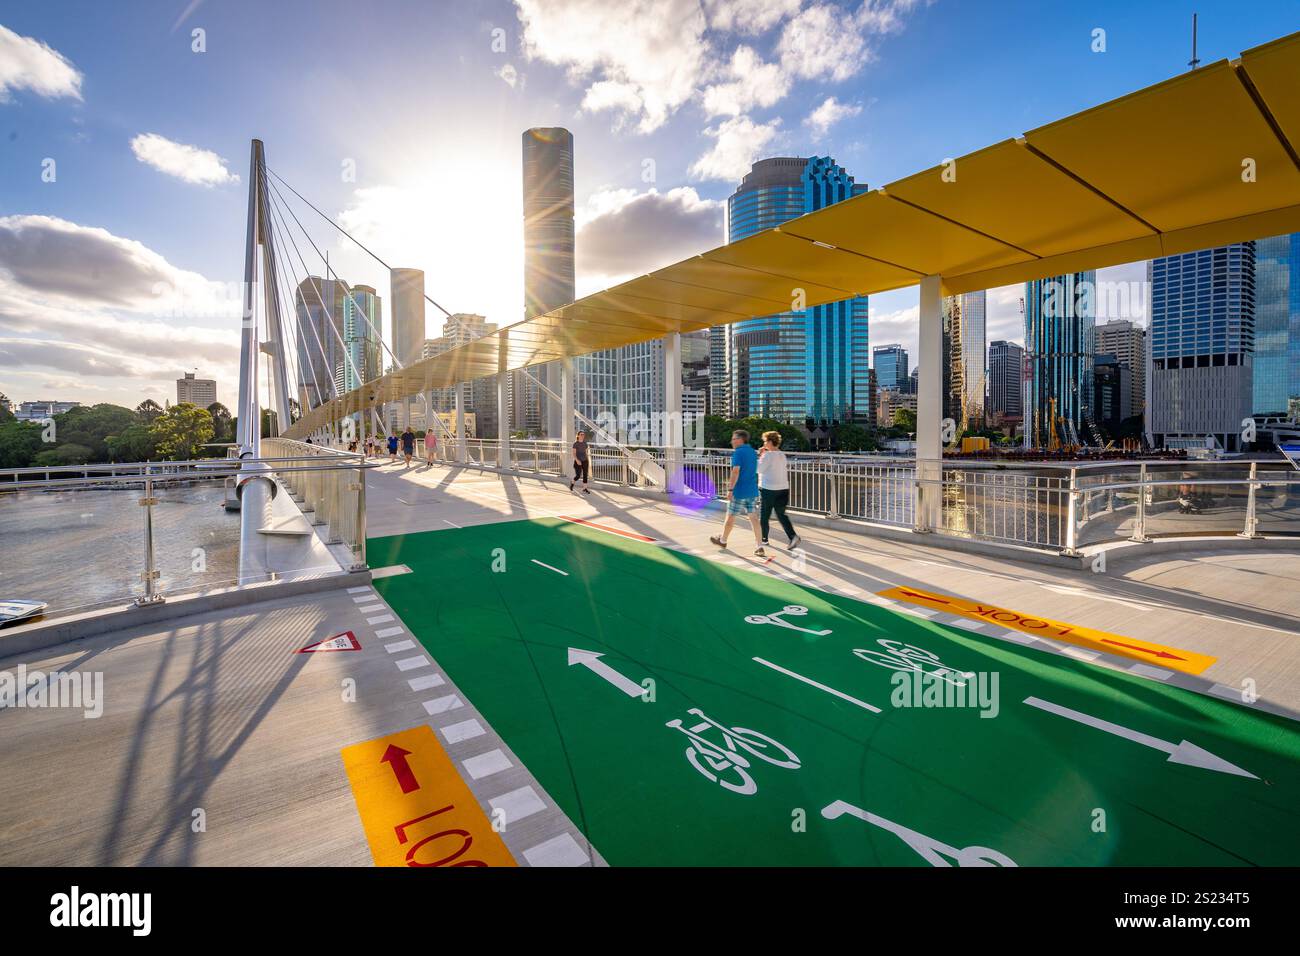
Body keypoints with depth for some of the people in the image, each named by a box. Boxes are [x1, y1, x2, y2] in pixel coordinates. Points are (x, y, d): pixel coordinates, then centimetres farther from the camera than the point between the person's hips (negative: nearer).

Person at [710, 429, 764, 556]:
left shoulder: (738, 452, -13)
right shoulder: (753, 452, 12)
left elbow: (735, 472, -21)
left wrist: (730, 489, -19)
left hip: (739, 492, -7)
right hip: (753, 491, 7)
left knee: (730, 516, 10)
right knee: (754, 518, 5)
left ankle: (722, 540, 28)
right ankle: (759, 547, 2)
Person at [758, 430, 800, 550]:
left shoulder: (768, 455, -14)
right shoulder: (783, 455, 9)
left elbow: (759, 469, -12)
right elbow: (786, 470, 13)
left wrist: (760, 455, -5)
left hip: (768, 489, -7)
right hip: (783, 489, 7)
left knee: (764, 516, 10)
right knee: (781, 514, 11)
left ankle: (764, 538, 22)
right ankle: (793, 536, -7)